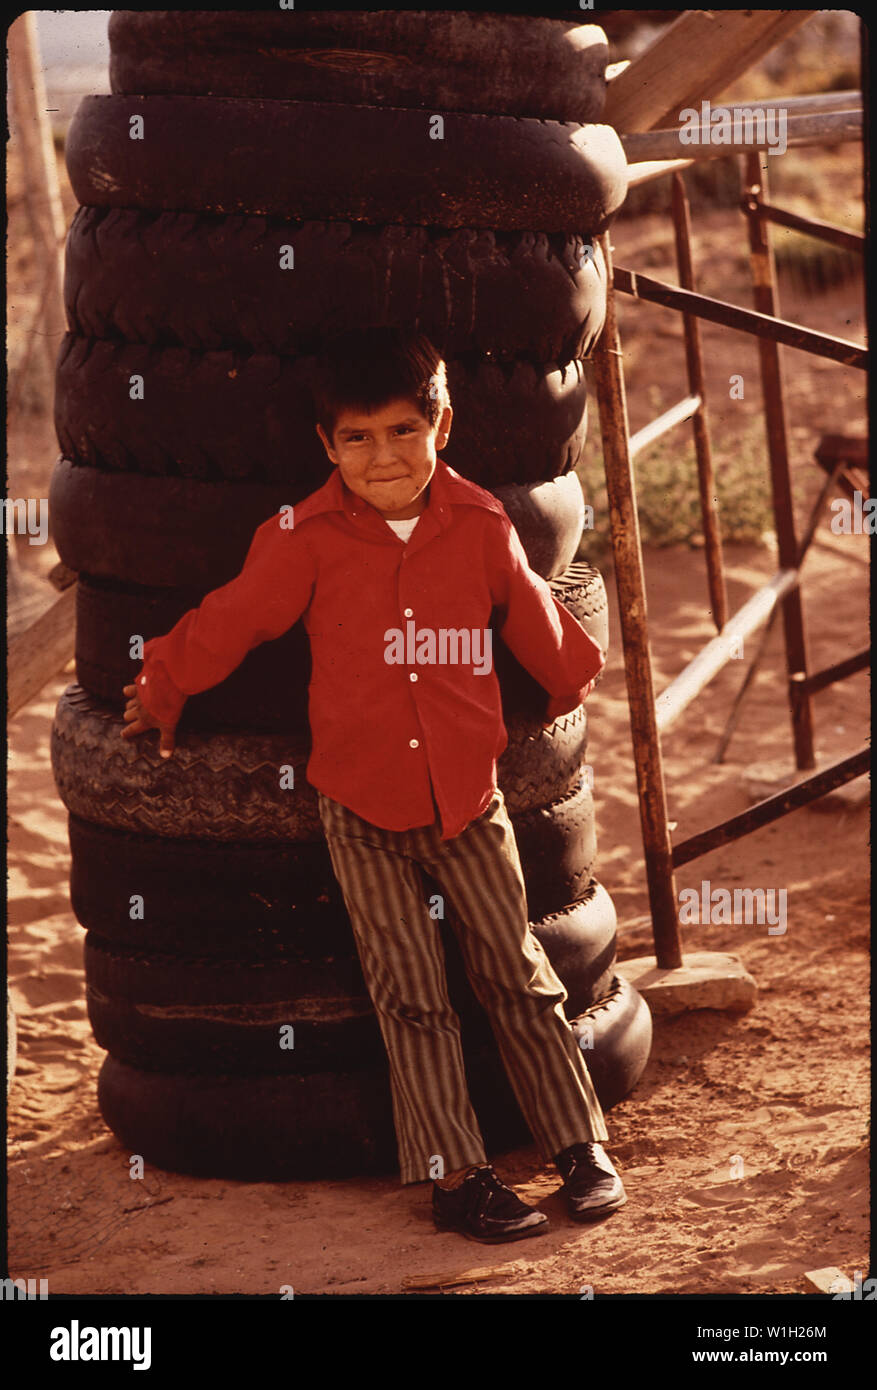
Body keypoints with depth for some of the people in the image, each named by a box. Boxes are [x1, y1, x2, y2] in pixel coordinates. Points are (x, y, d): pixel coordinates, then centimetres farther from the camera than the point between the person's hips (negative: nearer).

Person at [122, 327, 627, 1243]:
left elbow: (535, 619, 14)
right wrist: (162, 692, 14)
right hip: (361, 809, -1)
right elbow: (228, 622, 2)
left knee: (517, 975, 7)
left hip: (468, 799, 2)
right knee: (411, 996, 1)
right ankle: (455, 1175, 6)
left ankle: (579, 1143, 17)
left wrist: (571, 683, 30)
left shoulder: (481, 529, -3)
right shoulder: (305, 541, -10)